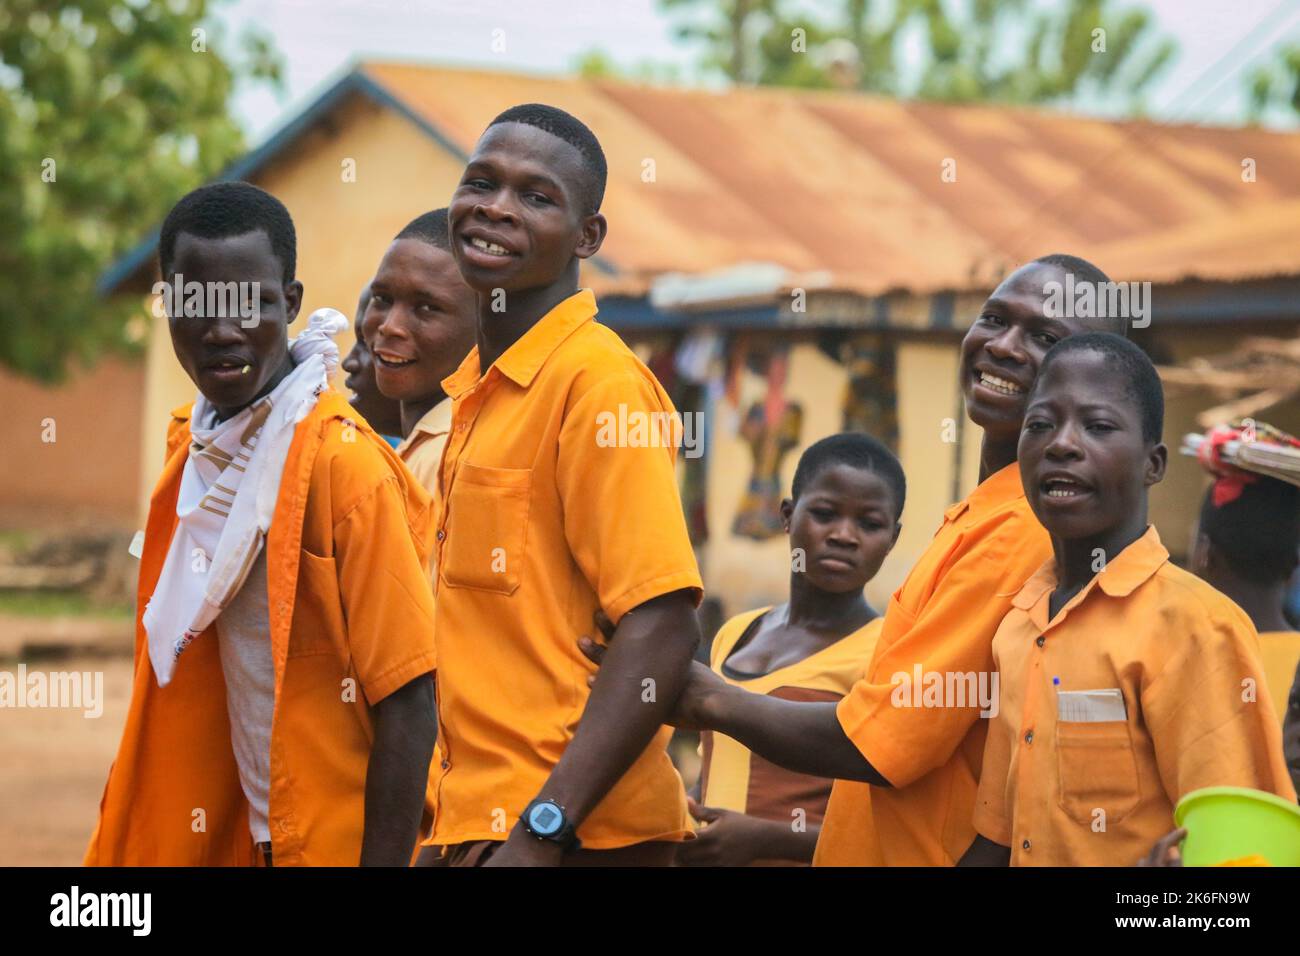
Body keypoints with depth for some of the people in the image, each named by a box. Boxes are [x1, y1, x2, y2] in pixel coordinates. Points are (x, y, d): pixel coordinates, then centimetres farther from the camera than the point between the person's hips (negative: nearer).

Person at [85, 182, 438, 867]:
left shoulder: (343, 462, -17)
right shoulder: (190, 451, 5)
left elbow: (408, 704, -18)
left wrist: (381, 858, -20)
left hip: (332, 838, -6)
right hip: (215, 832, 7)